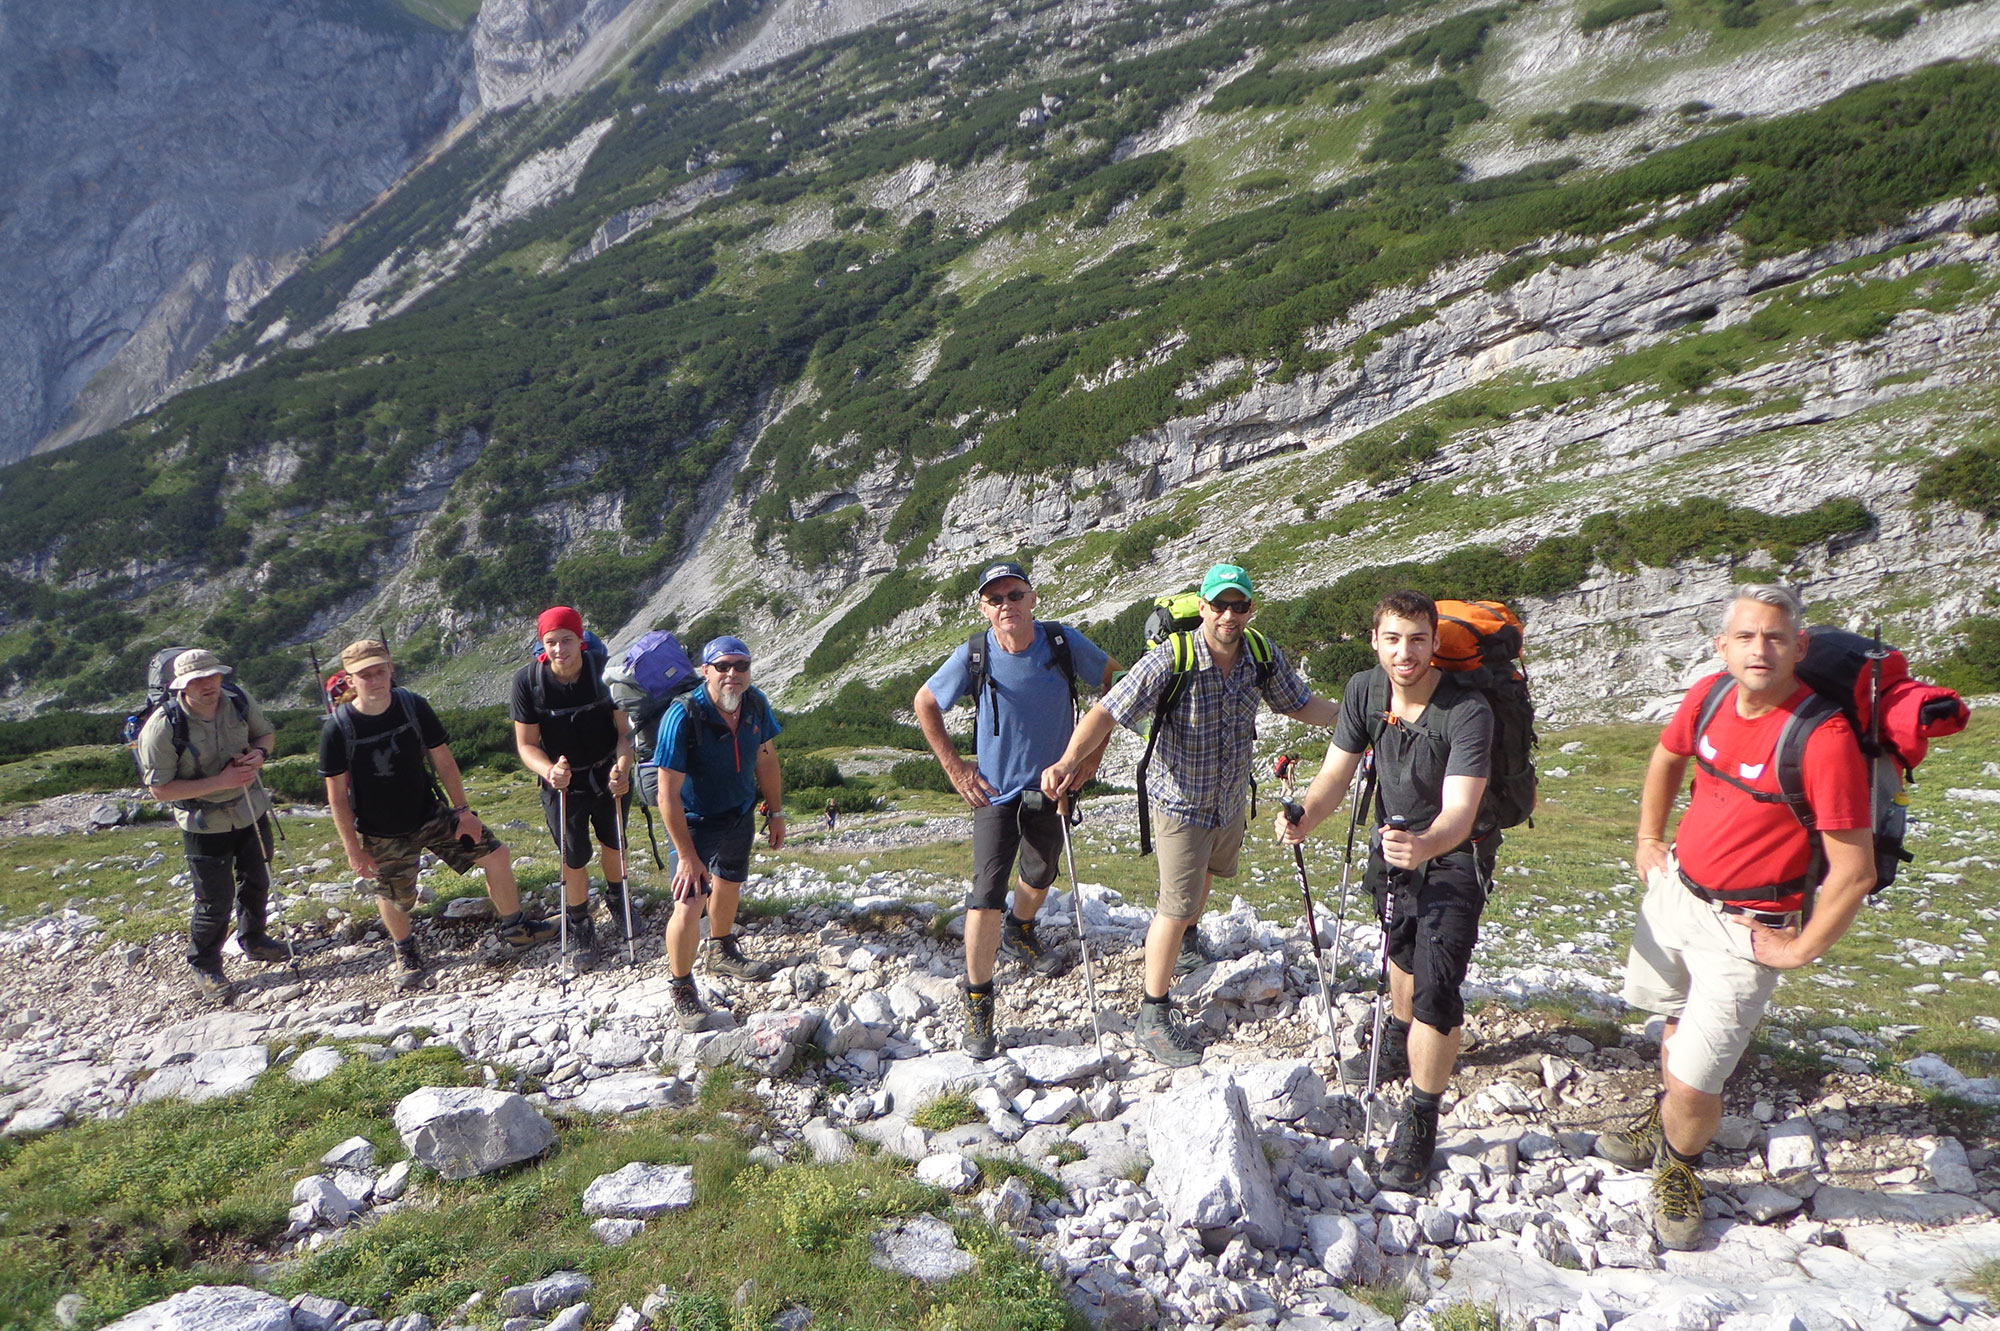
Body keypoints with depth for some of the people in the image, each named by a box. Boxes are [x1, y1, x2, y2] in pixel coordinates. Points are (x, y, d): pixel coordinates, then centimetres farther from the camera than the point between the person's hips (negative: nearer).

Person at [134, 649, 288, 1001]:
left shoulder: (239, 701, -12)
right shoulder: (163, 727, -24)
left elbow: (266, 732, 8)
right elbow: (160, 789, -21)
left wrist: (259, 752, -16)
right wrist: (220, 782, -28)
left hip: (252, 811, 5)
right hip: (205, 823, -5)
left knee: (257, 882, 24)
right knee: (215, 900, 2)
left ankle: (253, 940, 49)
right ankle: (205, 967, 27)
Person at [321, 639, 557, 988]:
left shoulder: (413, 707, -13)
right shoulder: (338, 728, -19)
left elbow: (443, 761, -2)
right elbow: (337, 795, -12)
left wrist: (462, 809, -3)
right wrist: (354, 850, -11)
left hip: (433, 814, 2)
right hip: (383, 836, -2)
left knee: (496, 856, 0)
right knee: (394, 900, 12)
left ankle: (513, 928, 22)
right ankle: (405, 952, 45)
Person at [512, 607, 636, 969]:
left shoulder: (606, 671, -20)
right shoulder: (528, 680, -20)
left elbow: (626, 729, -14)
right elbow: (526, 744, -14)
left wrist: (623, 767, -33)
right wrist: (549, 771, -35)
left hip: (609, 776, 1)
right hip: (562, 782, -1)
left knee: (613, 844, 18)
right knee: (574, 858, 1)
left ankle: (616, 900, 47)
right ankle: (580, 929, 24)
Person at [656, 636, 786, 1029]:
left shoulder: (756, 704, -14)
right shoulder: (683, 716, -31)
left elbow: (765, 759, 4)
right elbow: (668, 794, -28)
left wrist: (775, 813, 10)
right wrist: (687, 855, -27)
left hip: (741, 815, 6)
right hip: (695, 820, -6)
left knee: (729, 885, 25)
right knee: (689, 906, -15)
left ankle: (723, 952, 52)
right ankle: (682, 988, 9)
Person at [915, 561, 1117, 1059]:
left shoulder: (1065, 643, -14)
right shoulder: (973, 657, -16)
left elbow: (1113, 682, 3)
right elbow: (924, 704, 0)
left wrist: (1095, 748, -1)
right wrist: (953, 766, -5)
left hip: (1053, 787, 3)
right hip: (996, 791, -3)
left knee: (1041, 876, 23)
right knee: (988, 895, -12)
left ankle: (1019, 933, 56)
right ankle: (978, 1001, 3)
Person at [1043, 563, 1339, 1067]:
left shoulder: (1263, 654, -12)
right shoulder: (1171, 660, -28)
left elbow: (1301, 705, 2)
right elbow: (1106, 712, -33)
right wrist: (1069, 760, -49)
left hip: (1232, 799, 6)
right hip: (1183, 803, -6)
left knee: (1204, 877, 30)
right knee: (1177, 908, -3)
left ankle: (1180, 935, 61)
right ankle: (1153, 1017, 13)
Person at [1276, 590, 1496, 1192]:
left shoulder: (1467, 711, -31)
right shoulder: (1364, 690, -14)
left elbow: (1459, 813, -38)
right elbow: (1337, 772, -14)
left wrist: (1424, 845, -60)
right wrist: (1305, 817, -34)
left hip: (1453, 854, -5)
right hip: (1393, 841, 6)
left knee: (1437, 984, -15)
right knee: (1402, 948, 27)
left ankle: (1420, 1124, 3)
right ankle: (1399, 1045, 56)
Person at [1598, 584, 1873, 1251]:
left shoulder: (1824, 739, -27)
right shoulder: (1709, 695, -7)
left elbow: (1854, 873, -23)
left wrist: (1799, 951, -14)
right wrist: (1648, 840, 14)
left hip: (1744, 927, -6)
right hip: (1675, 889, 6)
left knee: (1693, 1082, -5)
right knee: (1679, 1022, 28)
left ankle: (1679, 1165, 27)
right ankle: (1666, 1121, 54)